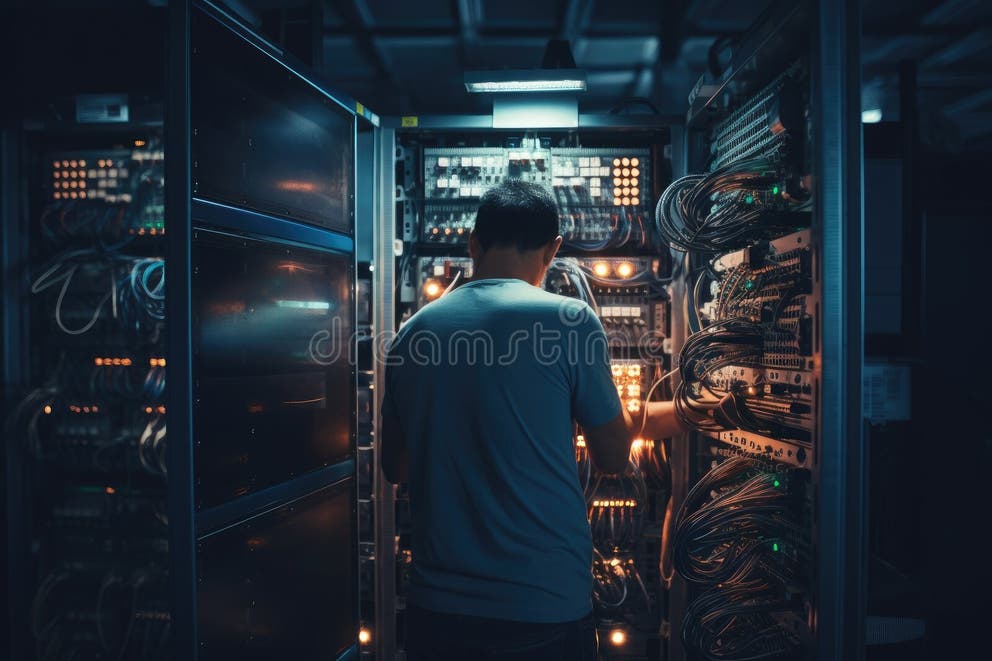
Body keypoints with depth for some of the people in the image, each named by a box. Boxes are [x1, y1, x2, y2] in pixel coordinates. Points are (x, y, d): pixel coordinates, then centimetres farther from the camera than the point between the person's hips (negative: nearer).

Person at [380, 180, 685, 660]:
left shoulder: (411, 332, -1)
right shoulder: (568, 319, -12)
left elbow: (394, 467, 10)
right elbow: (613, 457, -1)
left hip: (435, 607, 3)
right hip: (545, 608, -3)